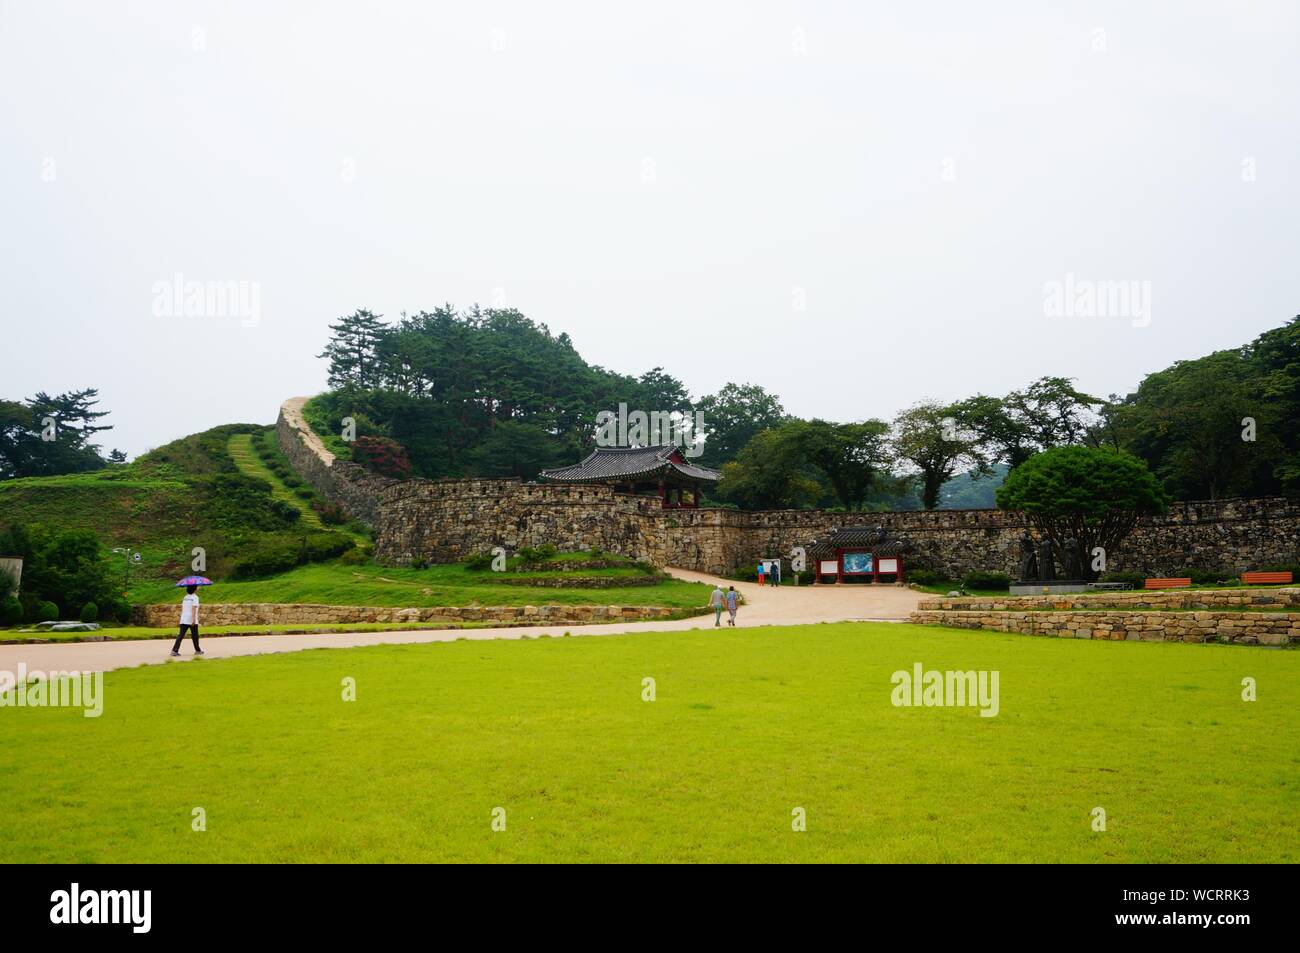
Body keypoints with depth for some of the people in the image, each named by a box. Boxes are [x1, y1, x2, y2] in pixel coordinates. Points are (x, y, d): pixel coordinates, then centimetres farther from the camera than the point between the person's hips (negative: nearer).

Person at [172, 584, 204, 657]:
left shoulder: (185, 597, 12)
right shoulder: (195, 597, -8)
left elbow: (182, 608, 15)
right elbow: (194, 609, -18)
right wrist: (194, 620, -22)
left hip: (183, 620, 5)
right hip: (192, 620, -5)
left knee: (181, 635, 0)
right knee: (195, 636, 9)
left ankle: (175, 650, -13)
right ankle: (197, 650, 22)